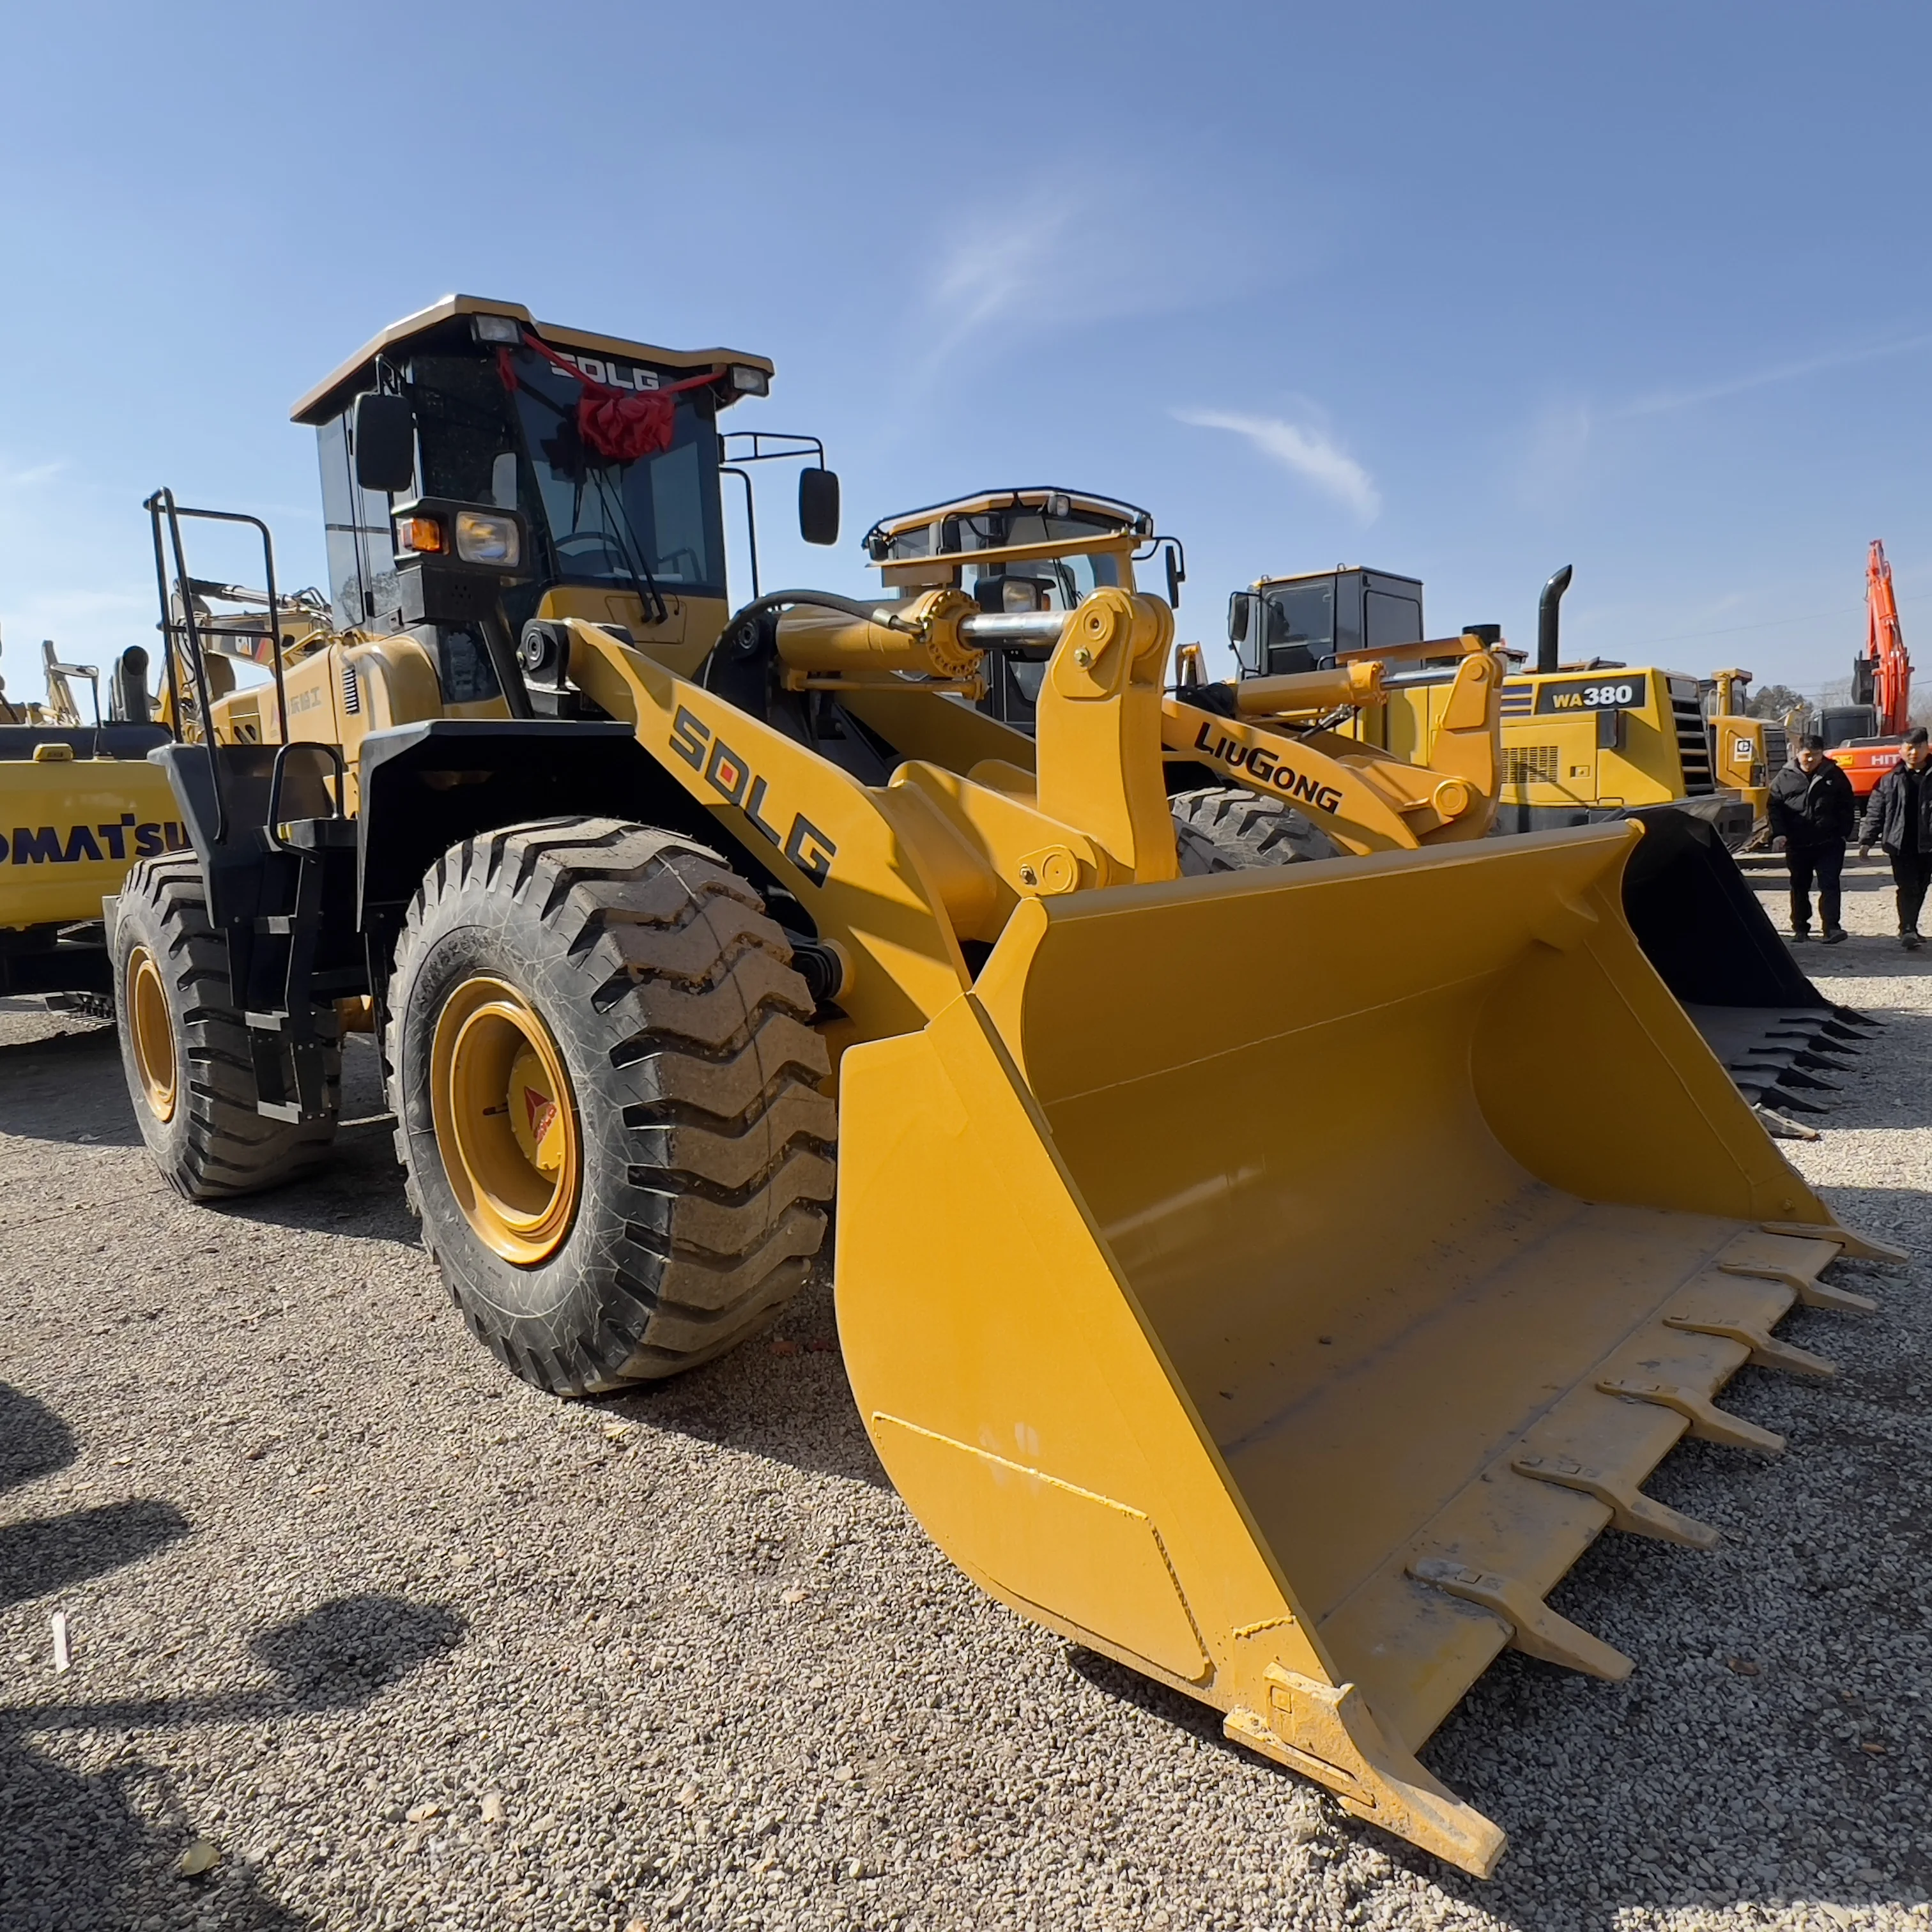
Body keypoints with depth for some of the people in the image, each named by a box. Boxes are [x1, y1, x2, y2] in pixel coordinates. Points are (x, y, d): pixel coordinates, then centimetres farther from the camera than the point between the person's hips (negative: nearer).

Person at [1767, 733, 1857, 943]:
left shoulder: (1835, 775, 4)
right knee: (1799, 887, 12)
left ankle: (1831, 927, -12)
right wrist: (1778, 834, -8)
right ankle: (1800, 928, 23)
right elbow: (1774, 807, 4)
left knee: (1829, 885, -8)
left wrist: (1843, 833, 1)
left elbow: (1847, 806, 9)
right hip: (1797, 844, 1)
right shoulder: (1785, 777, 3)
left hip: (1829, 843, -1)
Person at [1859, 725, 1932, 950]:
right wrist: (1867, 840, -3)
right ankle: (1908, 931, -11)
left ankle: (1909, 929, 23)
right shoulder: (1890, 781, 3)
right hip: (1901, 845, -2)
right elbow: (1875, 812, 4)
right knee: (1908, 888, -8)